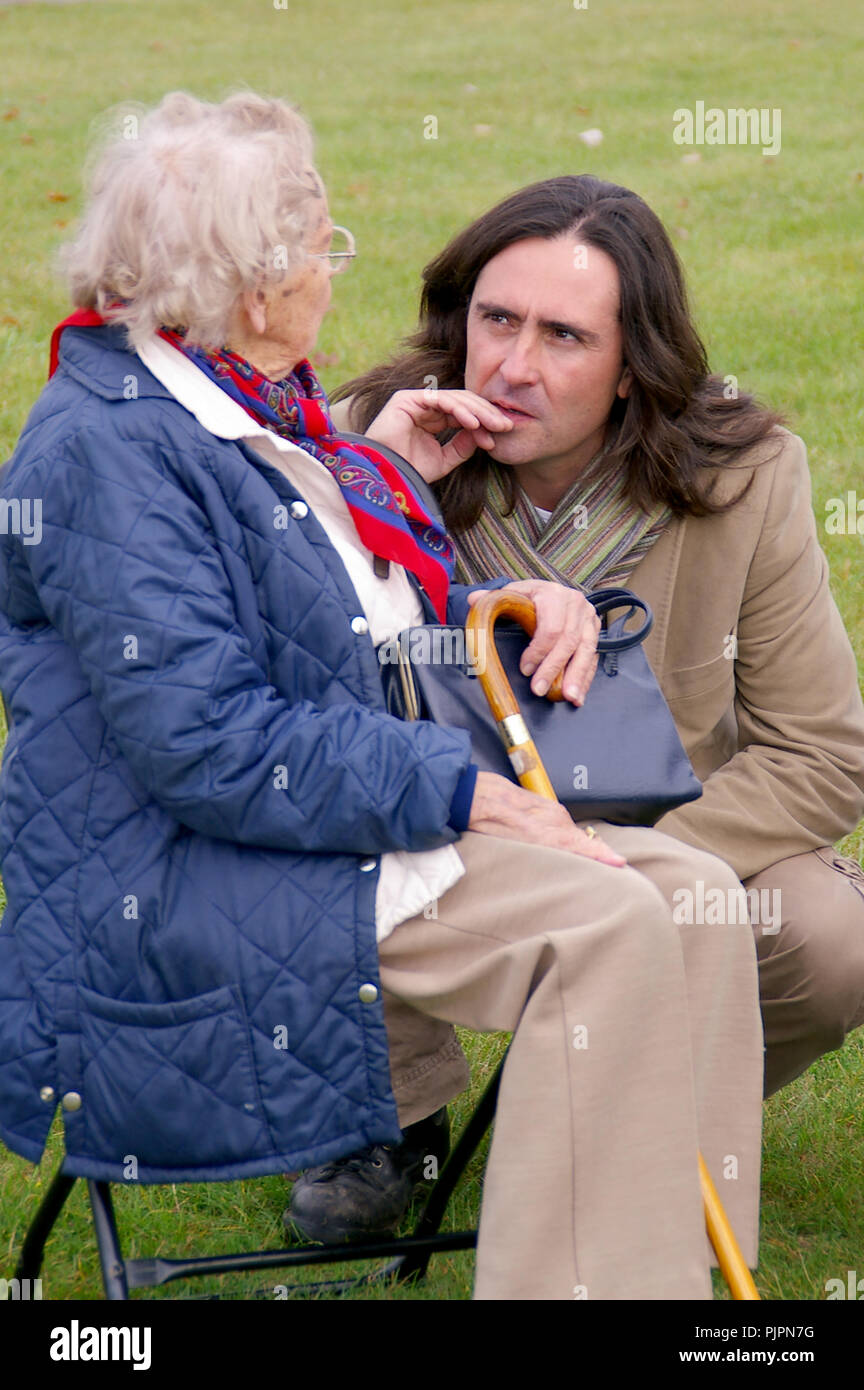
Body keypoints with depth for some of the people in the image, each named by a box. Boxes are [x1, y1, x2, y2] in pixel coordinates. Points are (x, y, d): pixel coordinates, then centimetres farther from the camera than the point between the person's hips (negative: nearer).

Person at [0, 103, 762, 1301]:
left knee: (694, 893, -9)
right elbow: (207, 748, -22)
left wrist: (529, 604, 6)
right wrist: (463, 789, -21)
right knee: (608, 927, -25)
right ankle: (582, 1282, -22)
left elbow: (398, 617, 28)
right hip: (184, 887, -10)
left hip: (352, 820, 10)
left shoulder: (262, 415, 16)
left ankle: (695, 1271, -10)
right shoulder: (104, 449, -15)